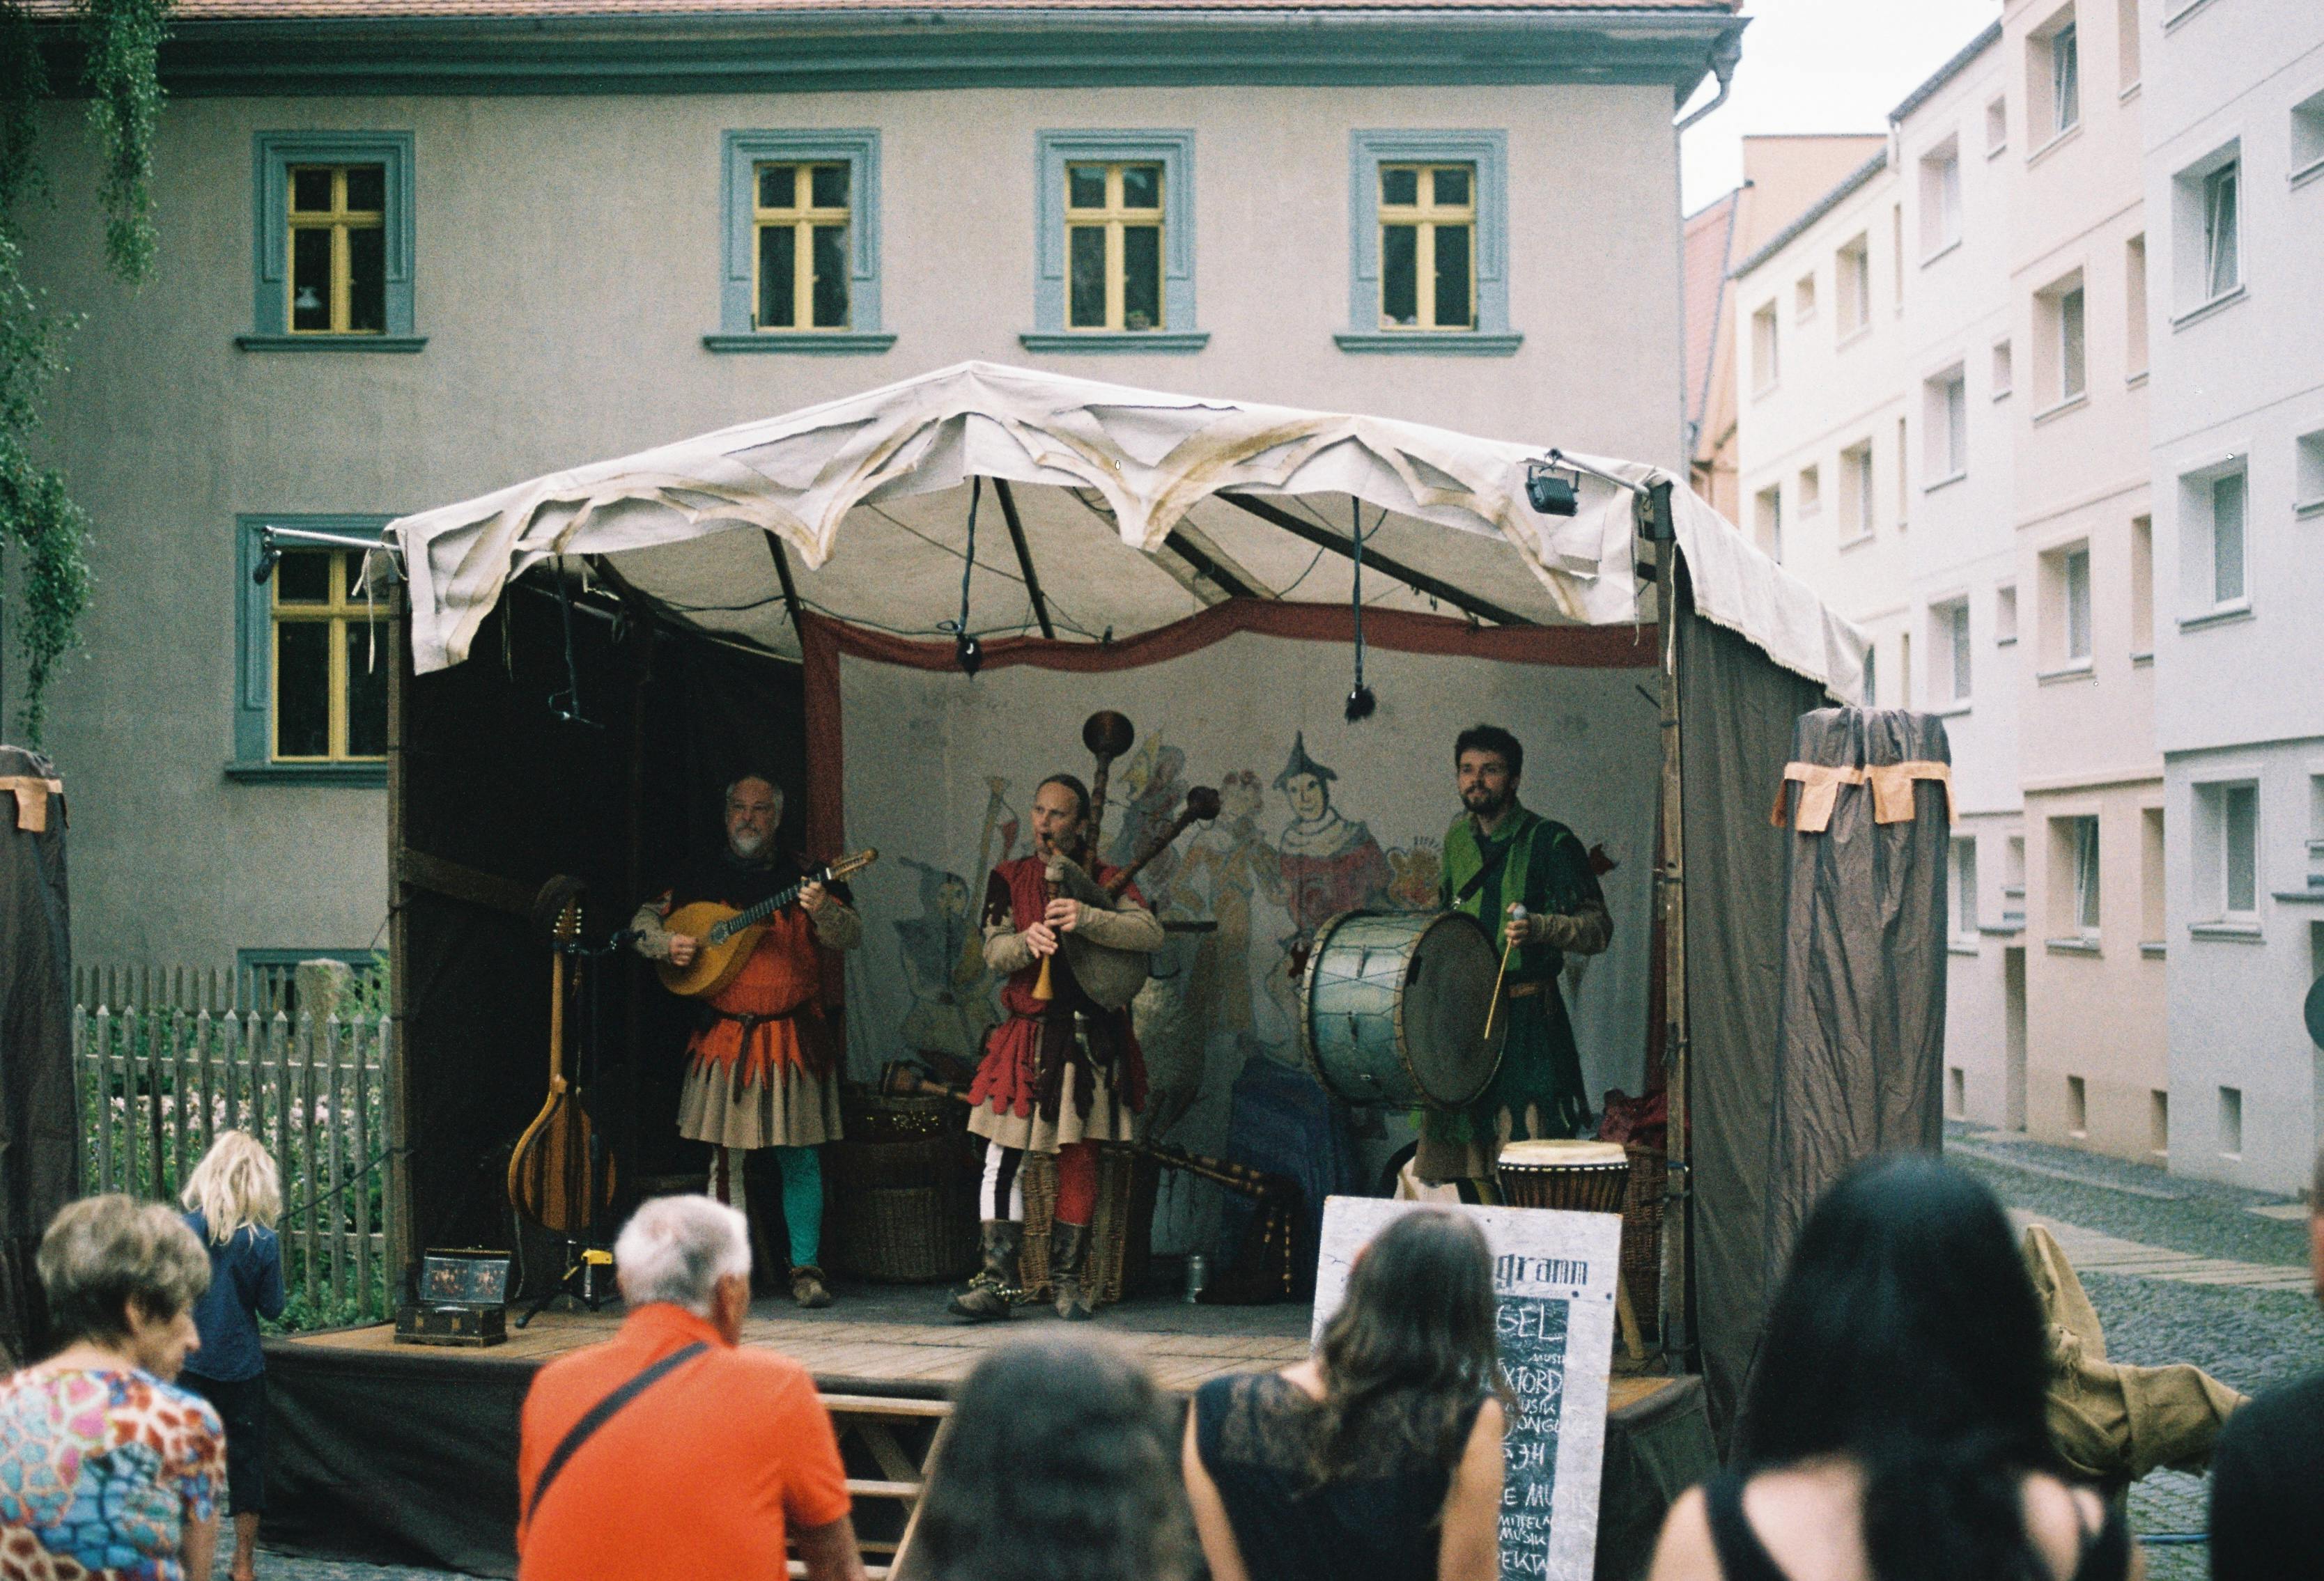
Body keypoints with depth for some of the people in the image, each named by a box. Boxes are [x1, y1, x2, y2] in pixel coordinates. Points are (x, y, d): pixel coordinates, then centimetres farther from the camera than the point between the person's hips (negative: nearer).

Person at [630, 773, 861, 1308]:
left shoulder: (803, 876, 4)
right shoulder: (700, 877, 9)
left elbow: (852, 935, -6)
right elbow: (643, 921, 13)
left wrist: (822, 910, -27)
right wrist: (665, 943, -9)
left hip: (793, 1037, -1)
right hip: (723, 1037, 1)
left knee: (800, 1158, -1)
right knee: (725, 1157, 3)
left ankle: (806, 1268, 5)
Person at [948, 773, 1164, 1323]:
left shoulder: (1101, 880, 4)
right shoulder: (1009, 878, 10)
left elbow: (1151, 934, -12)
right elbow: (994, 954, 0)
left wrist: (1085, 918, -26)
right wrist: (1028, 940, -22)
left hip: (1088, 1036, -1)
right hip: (1027, 1032, 2)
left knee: (1078, 1160, 2)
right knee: (1003, 1158, -4)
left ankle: (1068, 1279, 11)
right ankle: (995, 1281, -1)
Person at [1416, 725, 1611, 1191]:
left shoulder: (1550, 842, -6)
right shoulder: (1458, 838, 13)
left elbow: (1599, 928, -11)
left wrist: (1538, 928, -26)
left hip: (1527, 1018, -6)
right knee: (1472, 1172, 6)